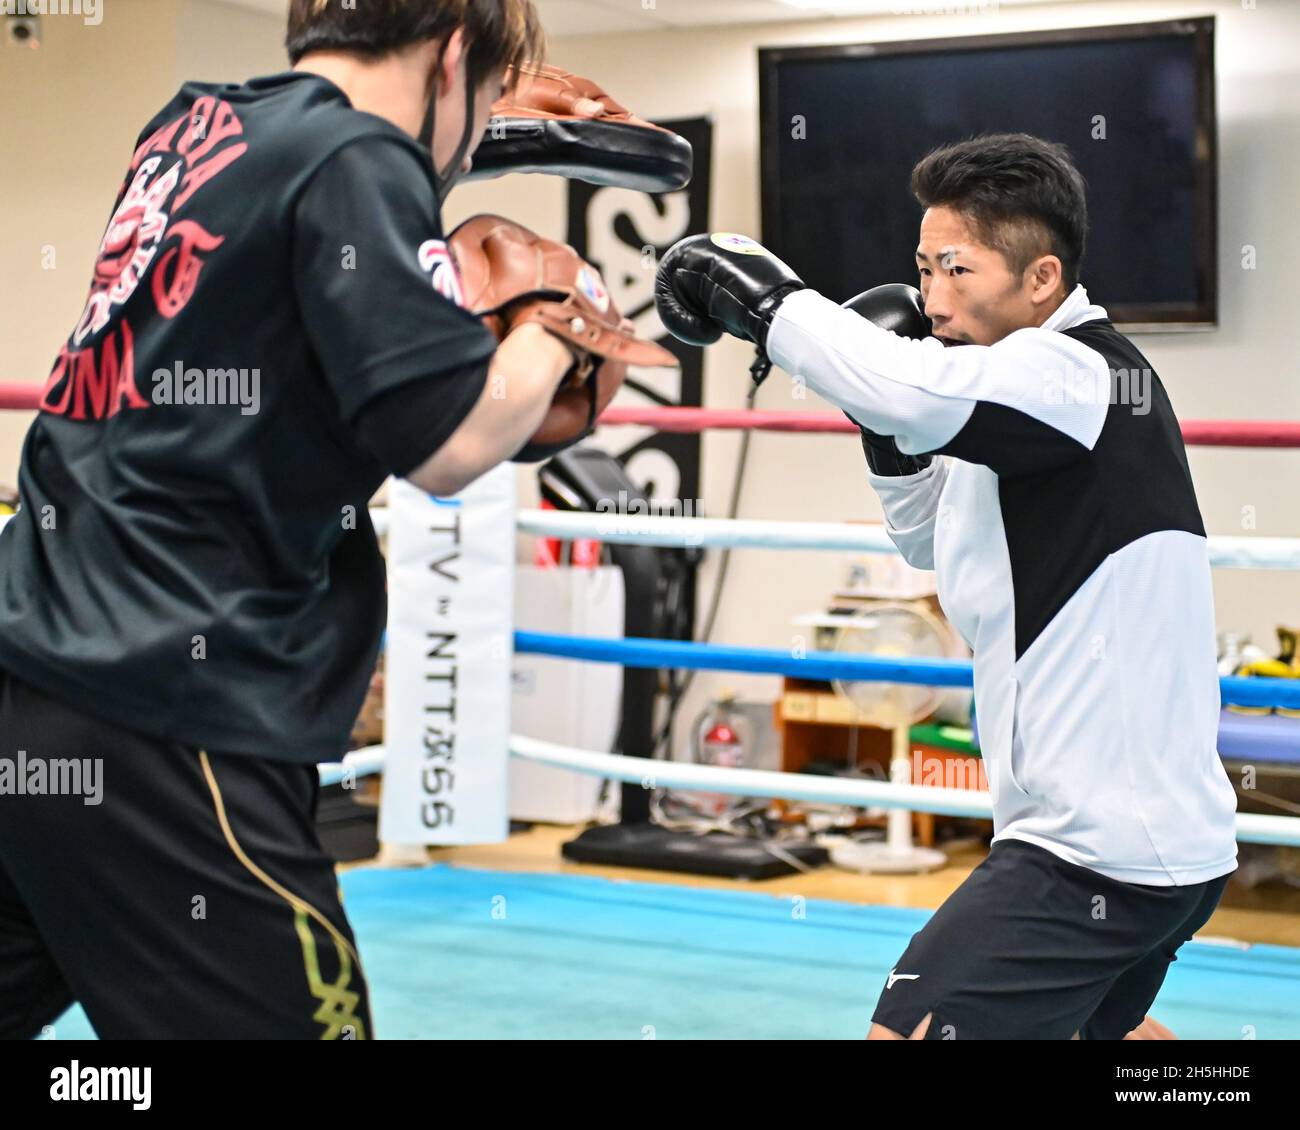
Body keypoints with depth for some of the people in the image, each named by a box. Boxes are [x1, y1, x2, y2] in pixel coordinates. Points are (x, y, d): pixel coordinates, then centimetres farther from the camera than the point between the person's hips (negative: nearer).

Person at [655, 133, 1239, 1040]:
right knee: (1109, 1022, 30)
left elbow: (921, 392, -37)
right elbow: (937, 538, 23)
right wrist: (889, 435, 6)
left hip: (1102, 847, -11)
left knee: (908, 1028, -13)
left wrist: (769, 299, -24)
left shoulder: (1082, 373, -18)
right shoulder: (1023, 398, 12)